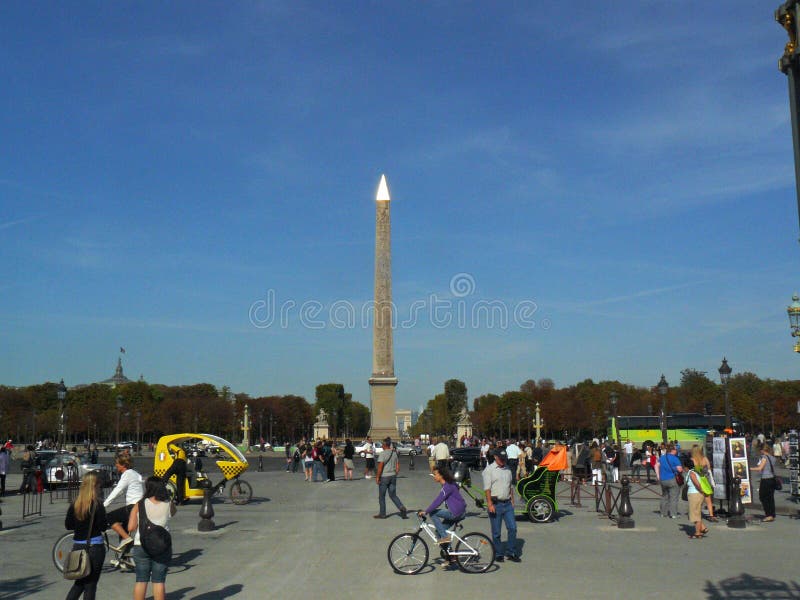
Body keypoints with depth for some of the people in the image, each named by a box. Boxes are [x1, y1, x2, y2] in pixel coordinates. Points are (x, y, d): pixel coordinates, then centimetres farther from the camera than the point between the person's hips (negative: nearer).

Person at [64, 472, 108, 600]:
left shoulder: (74, 504, 2)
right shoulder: (97, 505, -13)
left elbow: (68, 525, 6)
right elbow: (103, 527, -15)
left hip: (78, 547, 5)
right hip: (94, 547, -5)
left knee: (79, 582, 21)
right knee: (90, 584, 4)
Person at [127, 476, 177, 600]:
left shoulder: (139, 505, -6)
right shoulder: (168, 505, -2)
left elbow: (131, 527, -6)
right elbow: (173, 512, 21)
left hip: (141, 546, 0)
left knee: (141, 580, 10)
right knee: (159, 581, 7)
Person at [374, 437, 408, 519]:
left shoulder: (383, 454, -14)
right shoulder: (394, 453, 7)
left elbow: (380, 466, -18)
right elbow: (398, 465, 10)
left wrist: (377, 477, -12)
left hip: (384, 476, -6)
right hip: (393, 476, 6)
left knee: (381, 496, 9)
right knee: (393, 495, 12)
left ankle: (382, 514, 16)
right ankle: (402, 508, -9)